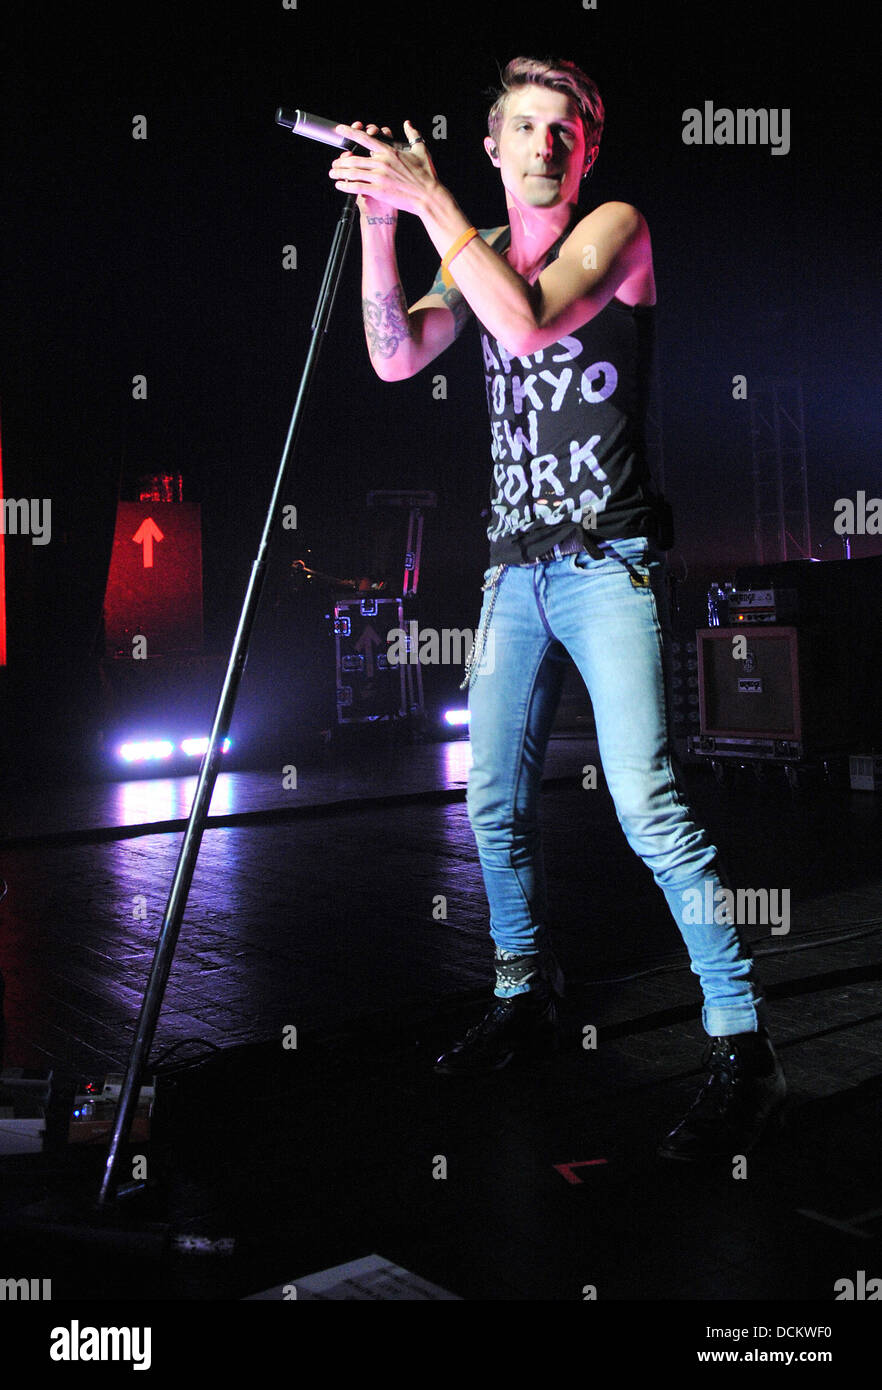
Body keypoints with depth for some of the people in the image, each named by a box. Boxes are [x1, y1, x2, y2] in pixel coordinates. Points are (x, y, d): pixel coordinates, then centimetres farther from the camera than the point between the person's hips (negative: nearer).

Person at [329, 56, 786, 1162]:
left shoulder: (615, 228, 1)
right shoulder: (478, 253, 17)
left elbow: (530, 321, -18)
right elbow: (396, 358, 2)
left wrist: (429, 199, -12)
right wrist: (378, 219, -6)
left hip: (607, 561, -6)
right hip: (515, 564, 6)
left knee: (646, 804, -17)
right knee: (495, 805, 7)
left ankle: (742, 1045, -7)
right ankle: (526, 998, 26)